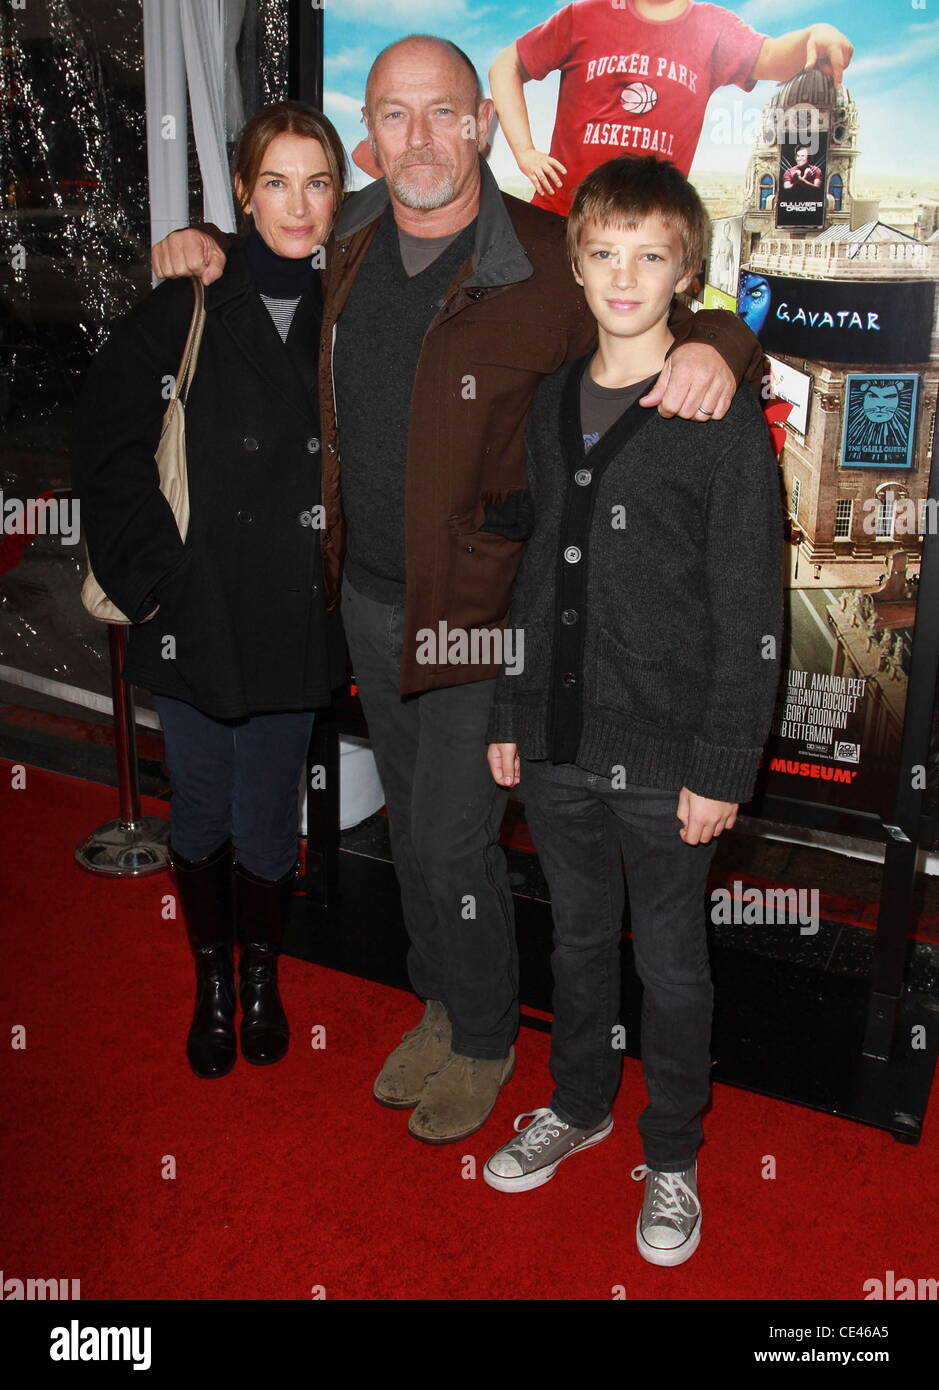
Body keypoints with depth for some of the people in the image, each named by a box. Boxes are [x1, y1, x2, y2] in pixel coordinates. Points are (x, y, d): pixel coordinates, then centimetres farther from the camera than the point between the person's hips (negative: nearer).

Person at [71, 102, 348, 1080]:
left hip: (292, 624, 1)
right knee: (201, 814, 13)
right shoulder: (184, 312, -2)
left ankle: (262, 973, 35)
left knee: (267, 821, 9)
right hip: (192, 620, 0)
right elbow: (109, 455, -1)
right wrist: (148, 579, -6)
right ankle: (212, 980, 35)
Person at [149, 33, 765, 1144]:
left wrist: (715, 345, -29)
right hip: (367, 595, 6)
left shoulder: (547, 266, -15)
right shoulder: (344, 241, 3)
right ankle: (440, 1005, 43)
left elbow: (683, 324, -6)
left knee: (452, 842, 3)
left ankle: (484, 1041, 30)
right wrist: (201, 247, 4)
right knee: (411, 822, 20)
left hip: (477, 609, -6)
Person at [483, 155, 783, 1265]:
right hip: (559, 742, 5)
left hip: (662, 754, -5)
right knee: (579, 937, 21)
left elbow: (751, 609, -11)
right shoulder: (552, 403, 8)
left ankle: (671, 1157, 33)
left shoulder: (723, 414, -10)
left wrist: (722, 764, -13)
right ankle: (578, 1106, 44)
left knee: (670, 962, 11)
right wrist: (511, 713, 12)